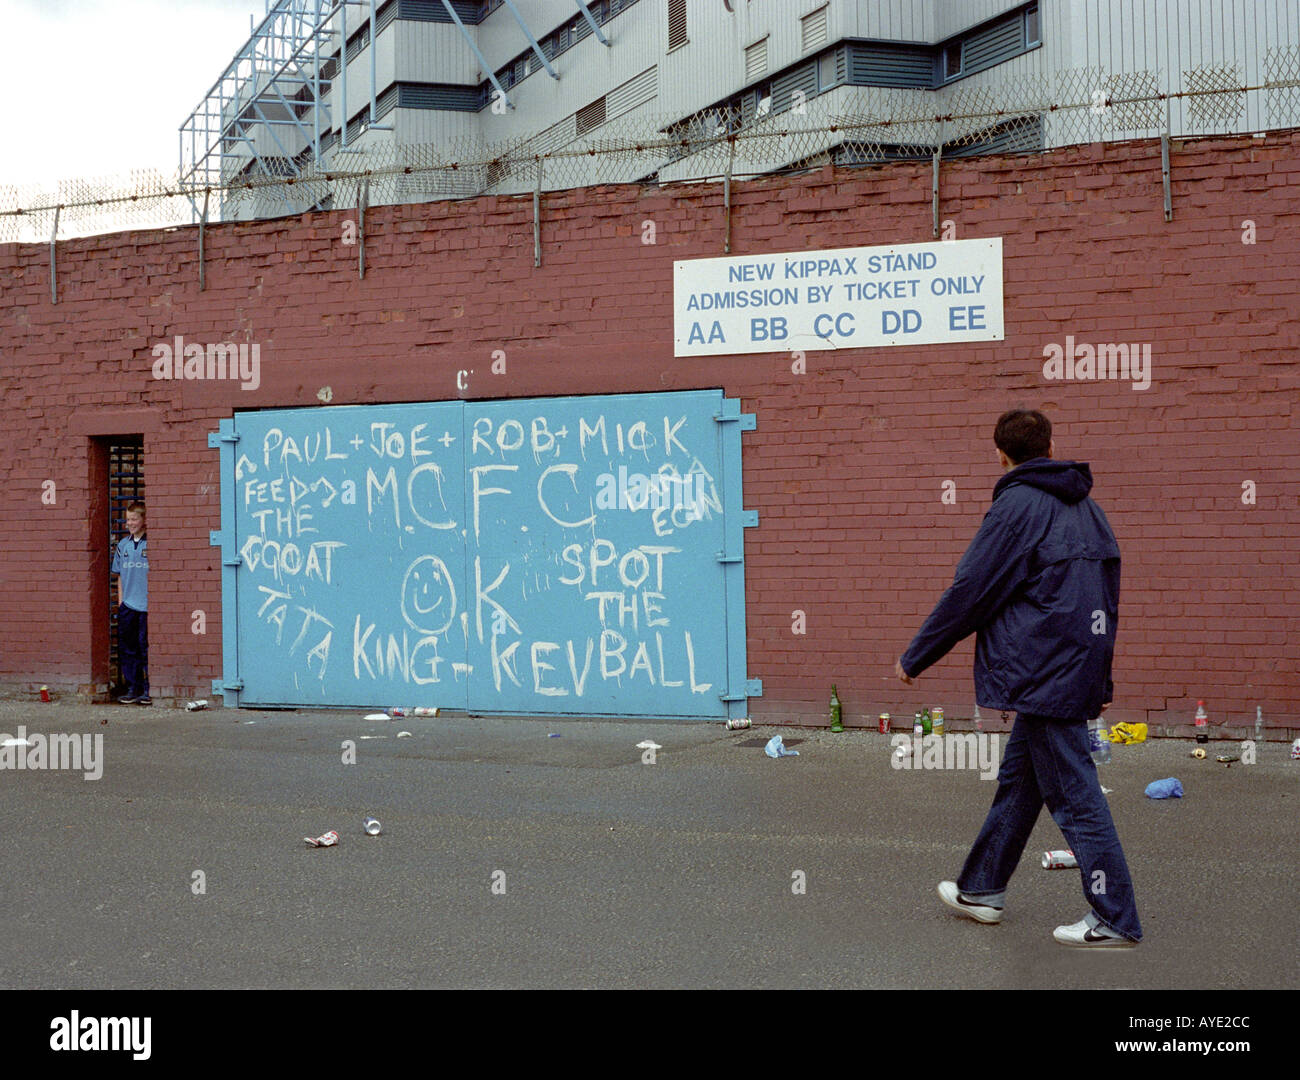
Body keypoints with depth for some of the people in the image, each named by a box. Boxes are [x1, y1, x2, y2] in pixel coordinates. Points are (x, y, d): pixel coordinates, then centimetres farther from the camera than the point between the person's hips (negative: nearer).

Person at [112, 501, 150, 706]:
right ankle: (133, 689, 14)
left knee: (145, 648, -3)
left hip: (146, 605, -6)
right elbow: (120, 575, 18)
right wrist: (120, 601, 11)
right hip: (127, 606, 6)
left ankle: (148, 690, 3)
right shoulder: (123, 545, 12)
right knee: (127, 648, 7)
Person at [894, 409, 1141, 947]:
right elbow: (1106, 597, 21)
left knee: (1074, 794, -5)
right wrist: (1101, 678, 28)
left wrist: (914, 657, 0)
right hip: (1080, 672, 9)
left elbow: (968, 594, -10)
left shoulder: (1017, 507, -11)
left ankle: (1115, 920, -2)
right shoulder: (1088, 509, 15)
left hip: (1042, 674, -9)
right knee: (1018, 780, 18)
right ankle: (981, 889, 28)